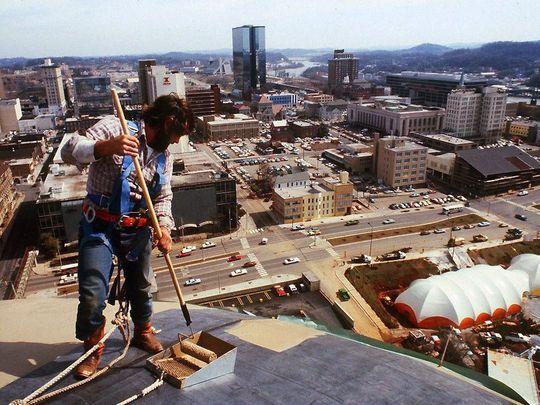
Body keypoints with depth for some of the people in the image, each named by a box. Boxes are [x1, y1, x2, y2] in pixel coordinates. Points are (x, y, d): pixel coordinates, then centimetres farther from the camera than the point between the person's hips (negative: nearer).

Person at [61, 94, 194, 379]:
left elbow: (163, 197, 6)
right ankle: (93, 348, 22)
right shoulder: (114, 128, -15)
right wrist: (105, 147, -41)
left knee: (141, 286, 18)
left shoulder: (164, 155, 5)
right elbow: (69, 151, -22)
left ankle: (143, 332, 45)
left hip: (138, 229, 6)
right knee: (93, 294, -7)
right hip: (100, 227, -5)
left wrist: (163, 227, -11)